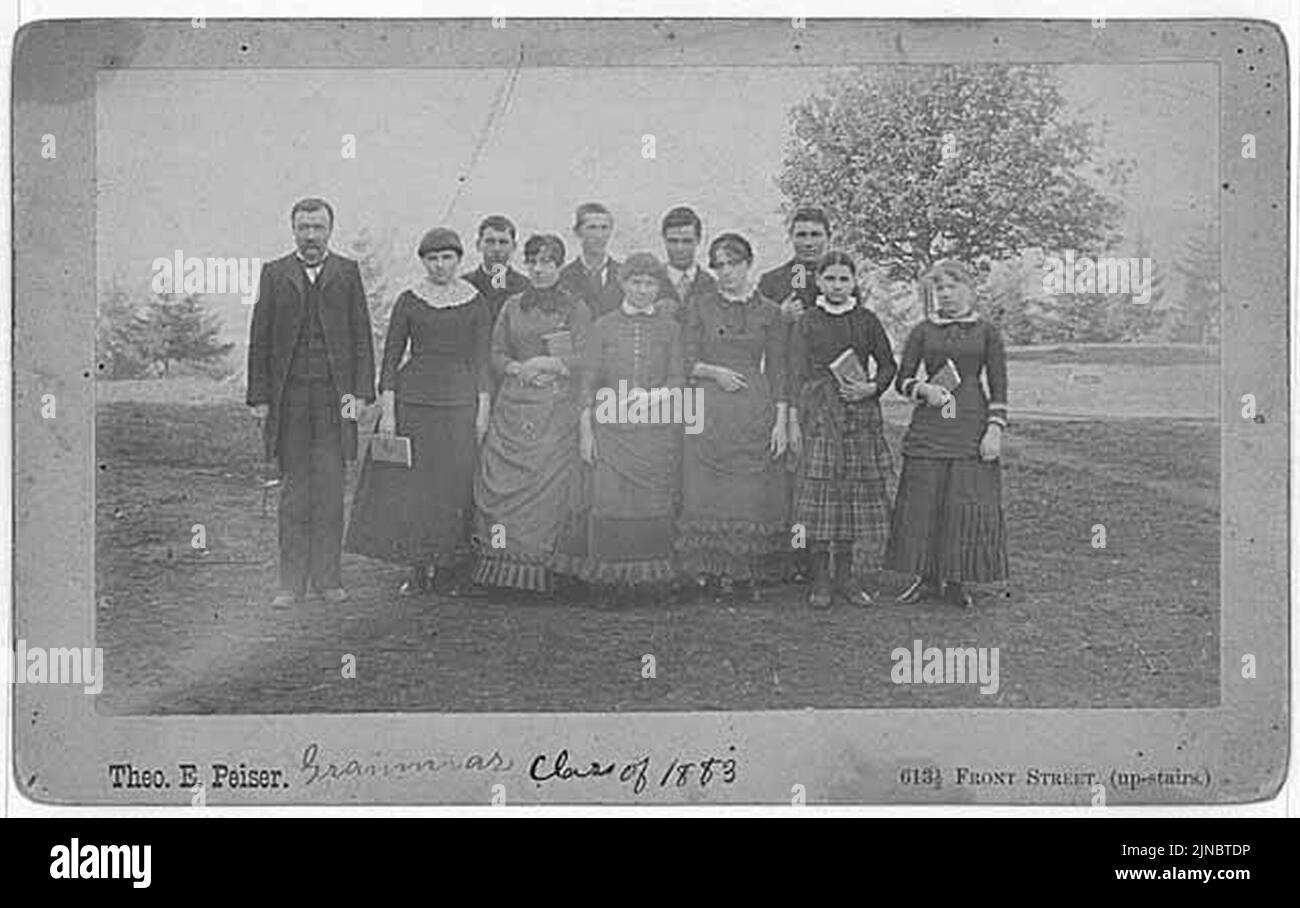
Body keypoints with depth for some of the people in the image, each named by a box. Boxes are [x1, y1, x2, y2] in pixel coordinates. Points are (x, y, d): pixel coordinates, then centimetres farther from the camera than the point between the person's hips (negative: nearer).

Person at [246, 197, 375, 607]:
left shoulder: (347, 272, 8)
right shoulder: (275, 274, 8)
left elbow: (362, 337, 6)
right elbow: (259, 340, 7)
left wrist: (360, 391, -4)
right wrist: (260, 397, 0)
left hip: (333, 396, 0)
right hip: (289, 398, 0)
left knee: (330, 490, 2)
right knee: (294, 490, 4)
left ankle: (327, 578, 10)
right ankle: (291, 582, 9)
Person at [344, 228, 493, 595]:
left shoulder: (476, 303, 5)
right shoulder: (408, 301, 5)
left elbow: (482, 360, 5)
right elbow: (391, 356, 4)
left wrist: (483, 409, -3)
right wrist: (387, 409, -4)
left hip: (459, 400, 0)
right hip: (413, 397, 1)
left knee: (455, 488, -1)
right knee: (409, 486, -1)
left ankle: (448, 567, 11)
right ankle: (419, 568, 8)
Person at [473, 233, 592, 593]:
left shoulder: (575, 309, 4)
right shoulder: (512, 308, 14)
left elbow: (584, 359, -3)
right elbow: (496, 355, 11)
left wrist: (545, 364, -13)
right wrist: (521, 369, -7)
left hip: (557, 411, -3)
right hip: (513, 407, 3)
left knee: (549, 481, -7)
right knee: (502, 480, -6)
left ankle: (541, 569, -1)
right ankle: (503, 561, 0)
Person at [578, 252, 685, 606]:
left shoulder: (669, 327, 8)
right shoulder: (603, 327, 6)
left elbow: (677, 379, 7)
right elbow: (590, 382, 6)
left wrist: (652, 396, -9)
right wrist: (586, 430, 2)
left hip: (657, 430, 1)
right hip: (611, 430, -1)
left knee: (653, 505, 0)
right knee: (610, 503, -5)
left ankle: (649, 577, 9)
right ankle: (606, 580, 2)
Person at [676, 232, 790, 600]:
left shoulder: (769, 312, 7)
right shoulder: (701, 308, 7)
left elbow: (777, 370, 6)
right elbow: (687, 362, 6)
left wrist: (781, 420, -1)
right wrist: (715, 371, -13)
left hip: (755, 412, 0)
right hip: (710, 412, 0)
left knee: (753, 494, -1)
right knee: (709, 493, -3)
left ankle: (750, 572, 6)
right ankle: (712, 568, 4)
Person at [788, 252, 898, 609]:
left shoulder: (867, 321, 8)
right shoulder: (808, 322, 4)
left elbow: (888, 365, 14)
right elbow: (797, 374, 2)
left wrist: (872, 387, -6)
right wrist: (794, 421, -4)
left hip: (861, 415, 2)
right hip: (819, 415, -2)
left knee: (857, 492, 3)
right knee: (820, 490, -6)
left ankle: (845, 577, 13)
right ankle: (820, 580, 1)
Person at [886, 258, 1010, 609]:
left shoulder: (986, 331, 6)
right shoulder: (923, 331, 9)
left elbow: (998, 388, 5)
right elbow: (902, 379, 9)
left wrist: (994, 430, -5)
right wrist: (923, 390, -12)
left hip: (972, 424, -1)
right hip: (929, 425, 1)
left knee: (969, 501, -4)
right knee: (922, 501, -1)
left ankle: (957, 581, 6)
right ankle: (926, 577, 10)